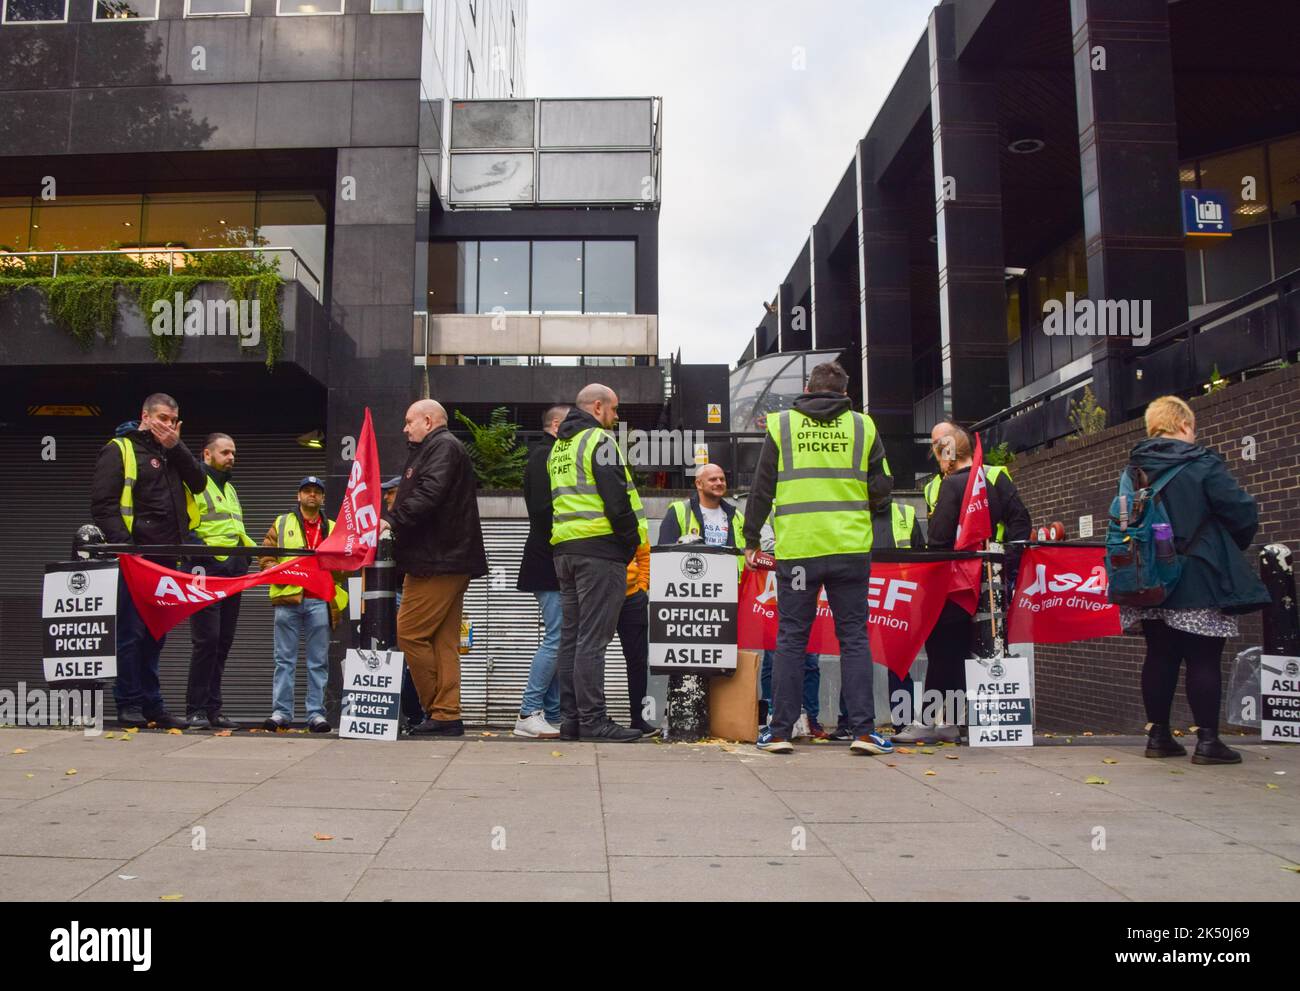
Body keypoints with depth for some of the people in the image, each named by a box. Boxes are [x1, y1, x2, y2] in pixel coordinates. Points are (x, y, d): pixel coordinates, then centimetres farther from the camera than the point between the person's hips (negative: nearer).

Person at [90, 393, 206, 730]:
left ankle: (152, 705, 17)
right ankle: (129, 705, 5)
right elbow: (102, 503, -8)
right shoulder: (119, 449, -1)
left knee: (156, 633, 11)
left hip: (166, 558, 7)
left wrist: (175, 447, -3)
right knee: (132, 632, -3)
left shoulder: (173, 453, 19)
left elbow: (198, 483, 5)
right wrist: (123, 544, -18)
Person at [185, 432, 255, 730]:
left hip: (232, 576, 8)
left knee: (223, 642, 9)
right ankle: (196, 710, -4)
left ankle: (213, 708, 14)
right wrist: (200, 549, -23)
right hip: (207, 573, -8)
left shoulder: (230, 490, 26)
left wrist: (255, 549, 17)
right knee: (206, 640, -11)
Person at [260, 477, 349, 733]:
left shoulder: (333, 529, 17)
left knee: (318, 661, 1)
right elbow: (266, 557, 8)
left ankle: (316, 713, 5)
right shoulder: (281, 524, 14)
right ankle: (281, 712, 6)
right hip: (287, 598, -1)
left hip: (320, 600, 1)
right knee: (284, 659, 1)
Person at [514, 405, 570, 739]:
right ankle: (529, 714, -5)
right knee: (556, 639, -10)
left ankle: (553, 715, 13)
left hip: (557, 564, 10)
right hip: (550, 563, -10)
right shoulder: (544, 456, -9)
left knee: (559, 639, 9)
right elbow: (544, 508, -20)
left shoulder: (552, 456, 21)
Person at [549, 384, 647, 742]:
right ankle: (593, 719, -6)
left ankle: (570, 718, 14)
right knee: (593, 638, -8)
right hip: (600, 548, -9)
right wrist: (632, 540, -6)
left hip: (564, 549, 9)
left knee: (571, 635, 10)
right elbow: (616, 499, -16)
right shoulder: (599, 441, -8)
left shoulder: (558, 447, 21)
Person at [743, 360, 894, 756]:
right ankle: (864, 730, 5)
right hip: (850, 547, 1)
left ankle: (780, 731, 9)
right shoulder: (862, 426, 7)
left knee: (791, 638, 7)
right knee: (854, 637, 8)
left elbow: (762, 489, 5)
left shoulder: (781, 425, 5)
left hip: (796, 547, 0)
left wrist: (751, 540, 12)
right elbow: (882, 488, 7)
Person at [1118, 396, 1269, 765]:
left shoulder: (1134, 469, 7)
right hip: (1198, 581, -6)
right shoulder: (1203, 464, -11)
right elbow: (1242, 511, -13)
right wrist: (1237, 543, 6)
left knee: (1160, 656, 11)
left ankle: (1158, 735, 15)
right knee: (1203, 659, 1)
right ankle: (1207, 740, 4)